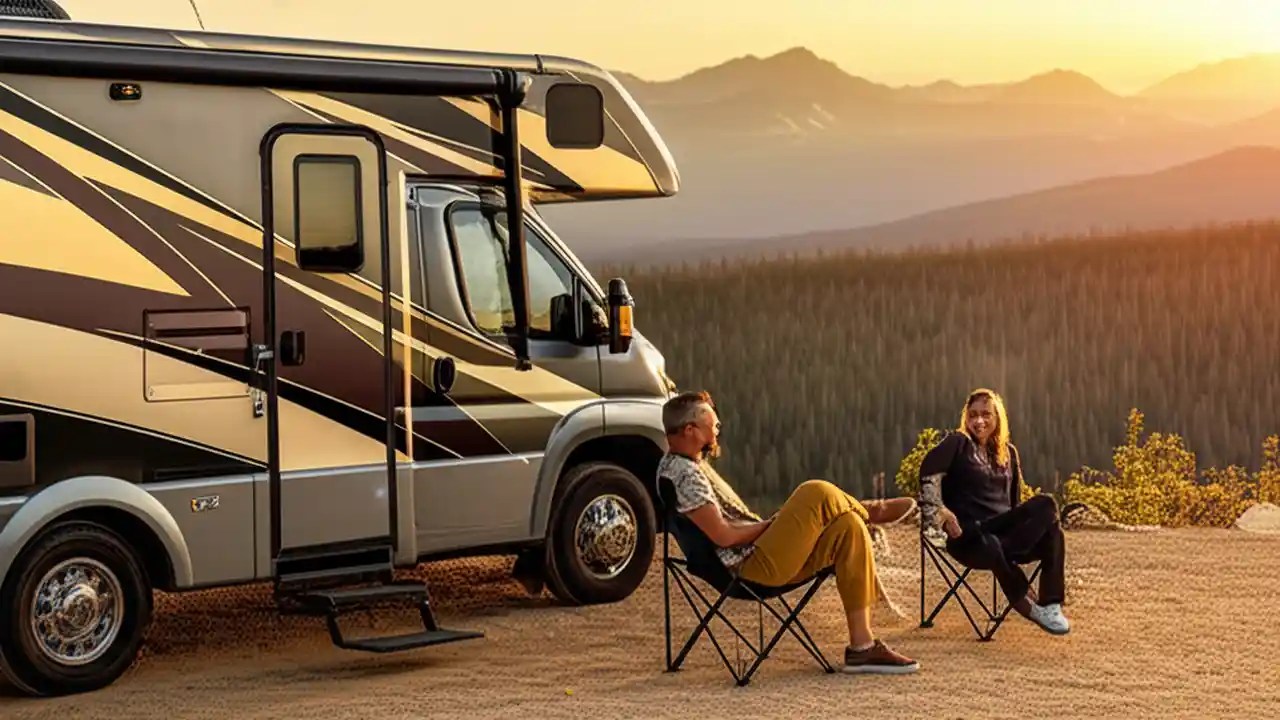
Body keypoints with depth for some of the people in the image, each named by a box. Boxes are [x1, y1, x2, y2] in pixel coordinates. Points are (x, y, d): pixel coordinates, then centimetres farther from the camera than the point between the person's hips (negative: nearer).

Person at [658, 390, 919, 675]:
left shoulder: (690, 465, 18)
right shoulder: (684, 473, -16)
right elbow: (724, 535, -23)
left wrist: (770, 523, 7)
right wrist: (769, 524, -8)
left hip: (759, 557, 11)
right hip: (751, 565, -11)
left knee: (849, 528, -2)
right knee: (815, 494, -21)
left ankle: (862, 646, 0)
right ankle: (869, 513, 14)